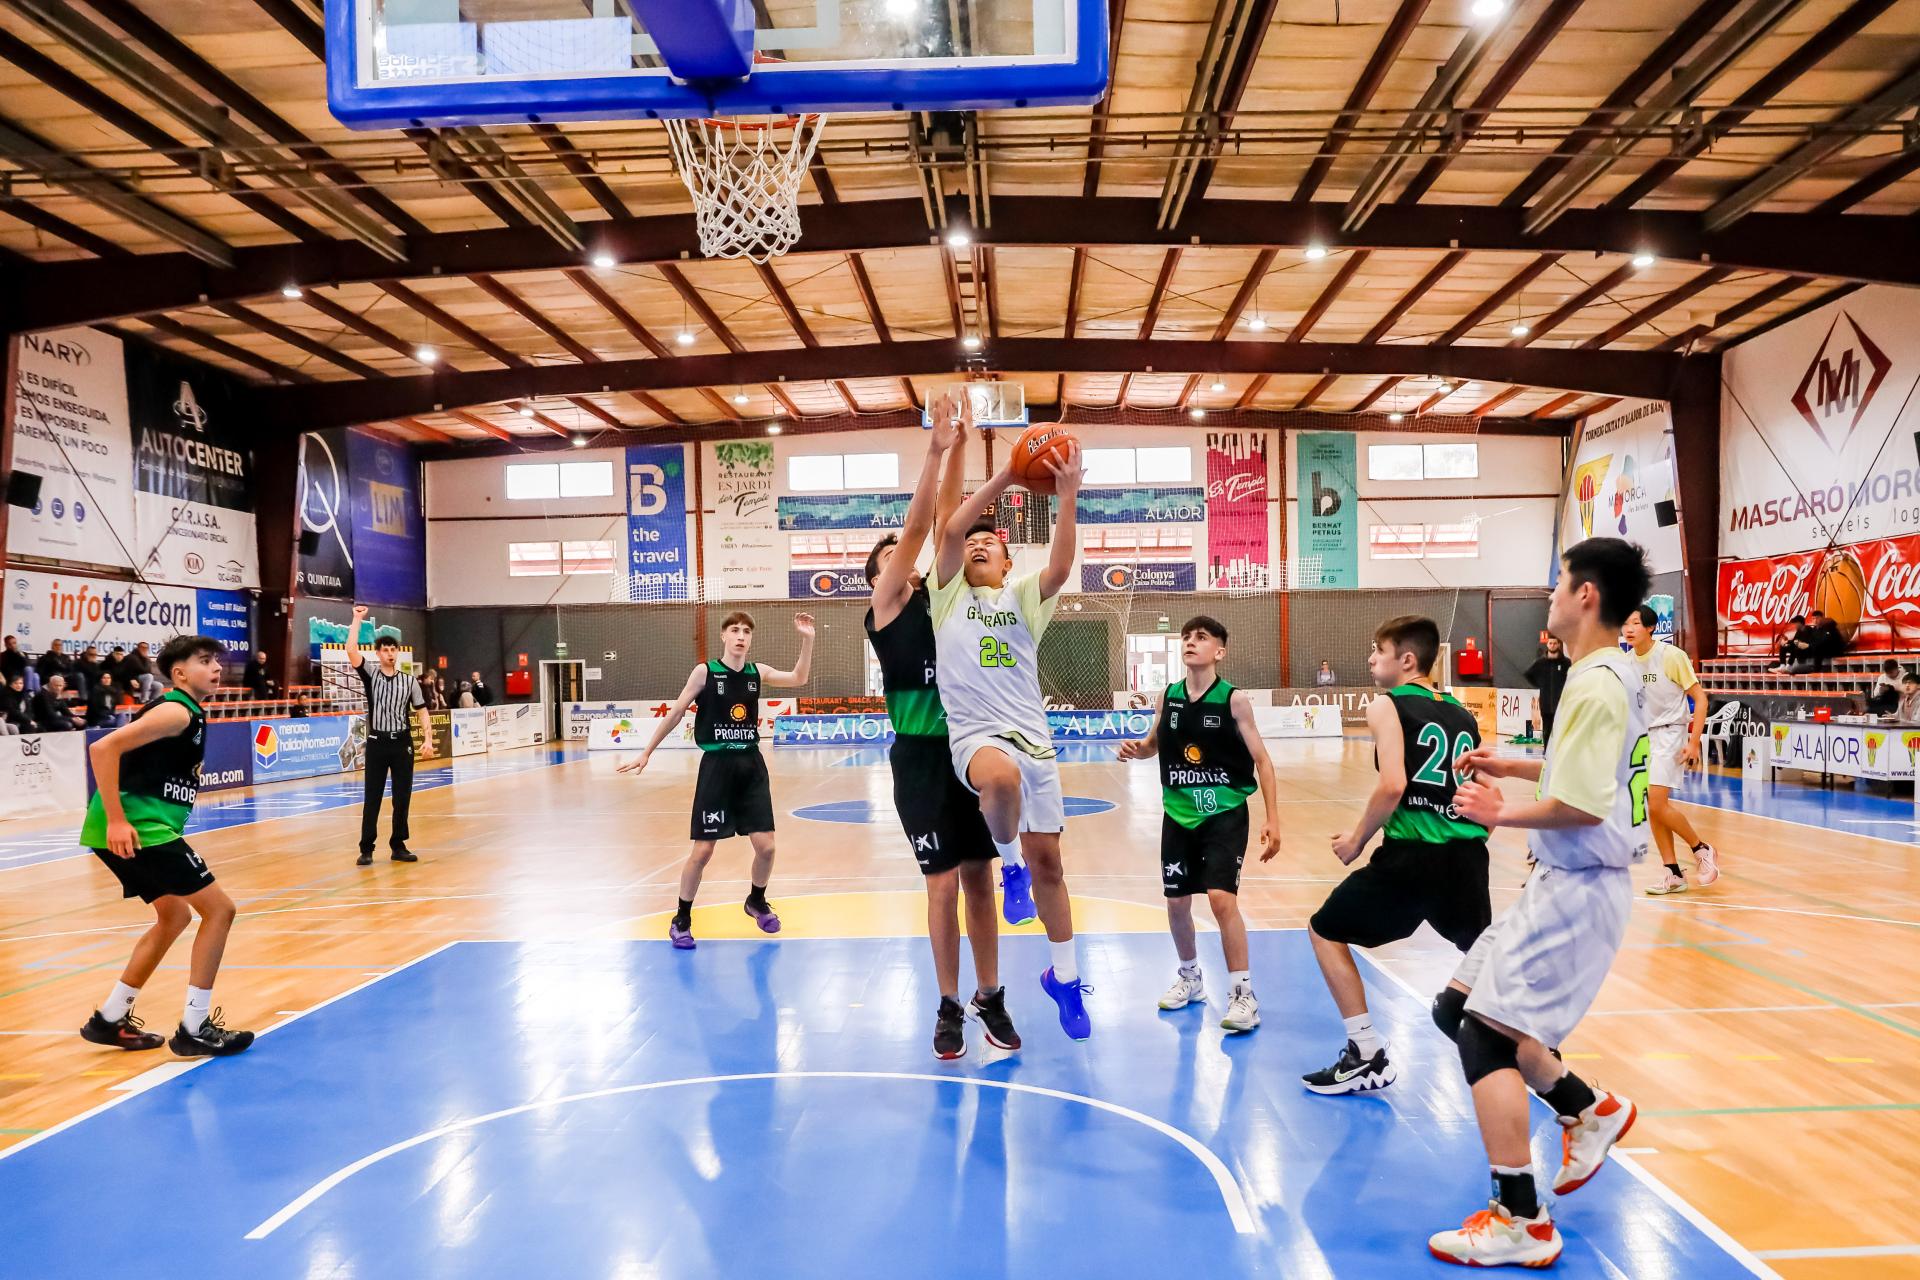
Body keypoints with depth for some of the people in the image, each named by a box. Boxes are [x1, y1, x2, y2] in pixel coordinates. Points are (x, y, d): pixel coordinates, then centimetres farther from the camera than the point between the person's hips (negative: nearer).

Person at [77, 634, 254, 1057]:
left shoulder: (190, 715, 17)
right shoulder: (176, 711, -13)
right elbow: (103, 748, -23)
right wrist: (116, 821, -25)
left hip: (141, 827, 10)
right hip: (136, 828, -10)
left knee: (175, 916, 23)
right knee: (219, 909, -6)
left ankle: (109, 1019, 30)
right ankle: (194, 1028, -1)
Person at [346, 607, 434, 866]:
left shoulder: (410, 681, 5)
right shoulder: (370, 674, 1)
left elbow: (422, 711, 5)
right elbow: (351, 650, -13)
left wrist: (428, 739, -6)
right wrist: (357, 619, -11)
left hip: (403, 743, 1)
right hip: (377, 743, -1)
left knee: (403, 797, 4)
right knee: (372, 797, 1)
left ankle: (398, 846, 14)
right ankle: (366, 849, 6)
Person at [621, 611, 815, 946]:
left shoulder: (757, 673, 4)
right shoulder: (705, 672, -6)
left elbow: (799, 679, 0)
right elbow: (676, 713, -2)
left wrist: (807, 640, -11)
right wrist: (647, 753, -1)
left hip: (751, 765, 3)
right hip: (717, 765, -3)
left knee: (766, 846, 1)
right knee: (703, 850, -2)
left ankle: (756, 901, 30)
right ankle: (681, 919, 17)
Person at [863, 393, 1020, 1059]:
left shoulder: (938, 596, 12)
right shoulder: (884, 611, -1)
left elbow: (944, 520, 2)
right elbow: (914, 528, -11)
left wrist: (959, 447, -4)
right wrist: (935, 450, -17)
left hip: (970, 748, 4)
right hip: (922, 757, -4)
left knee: (980, 876, 9)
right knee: (943, 882, -1)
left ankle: (990, 996, 22)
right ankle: (950, 1006, 14)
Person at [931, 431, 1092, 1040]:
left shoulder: (1023, 597, 13)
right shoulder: (950, 594, 11)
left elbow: (1061, 567, -8)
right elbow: (949, 530, -5)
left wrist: (1067, 496, -16)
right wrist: (1003, 477, -9)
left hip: (1032, 737, 2)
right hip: (976, 735, -2)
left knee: (1047, 860, 6)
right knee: (1003, 778, -39)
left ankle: (1064, 978, 24)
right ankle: (1009, 864, -8)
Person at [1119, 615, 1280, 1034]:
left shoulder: (1234, 699, -11)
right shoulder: (1168, 696, 0)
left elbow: (1261, 760, -8)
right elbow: (1154, 743, 17)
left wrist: (1273, 821, -14)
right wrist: (1136, 749, -7)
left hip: (1225, 813, -4)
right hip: (1179, 814, 5)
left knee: (1221, 898, -17)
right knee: (1176, 902, 11)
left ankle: (1243, 995, -3)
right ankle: (1190, 977, 35)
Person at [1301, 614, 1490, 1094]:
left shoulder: (1387, 706, -3)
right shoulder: (1464, 716, 15)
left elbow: (1392, 786, -17)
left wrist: (1357, 840, -5)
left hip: (1411, 854, -6)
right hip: (1467, 854, 6)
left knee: (1325, 930, 12)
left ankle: (1368, 1057, 9)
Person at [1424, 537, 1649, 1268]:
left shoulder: (1595, 684, -21)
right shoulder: (1615, 674, 11)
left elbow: (1582, 806, -27)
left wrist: (1500, 814, -13)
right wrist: (1513, 766, 15)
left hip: (1577, 888, -10)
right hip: (1566, 883, 10)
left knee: (1485, 1035, -8)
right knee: (1459, 1008, 15)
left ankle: (1521, 1223, 2)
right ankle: (1589, 1111, 28)